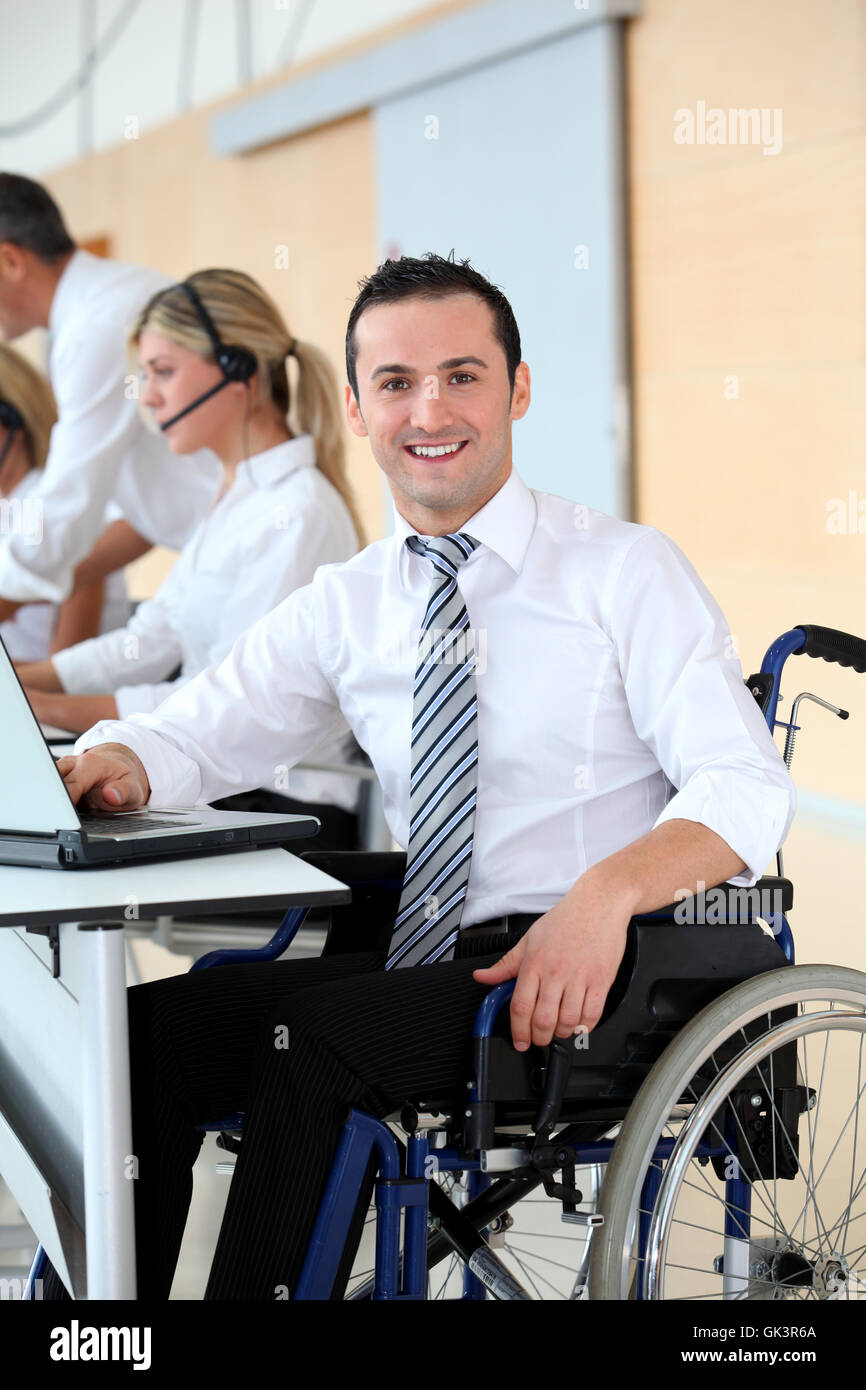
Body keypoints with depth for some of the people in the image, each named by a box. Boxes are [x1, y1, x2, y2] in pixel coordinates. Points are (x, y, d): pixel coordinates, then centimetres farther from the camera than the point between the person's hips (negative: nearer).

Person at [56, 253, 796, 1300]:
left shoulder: (625, 571, -1)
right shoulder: (344, 605, 14)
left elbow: (747, 791, -10)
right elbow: (198, 732, 8)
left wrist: (608, 892, -30)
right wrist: (115, 763, -17)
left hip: (579, 972, -5)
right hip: (416, 963, 5)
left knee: (313, 1035, -29)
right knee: (145, 1029, -17)